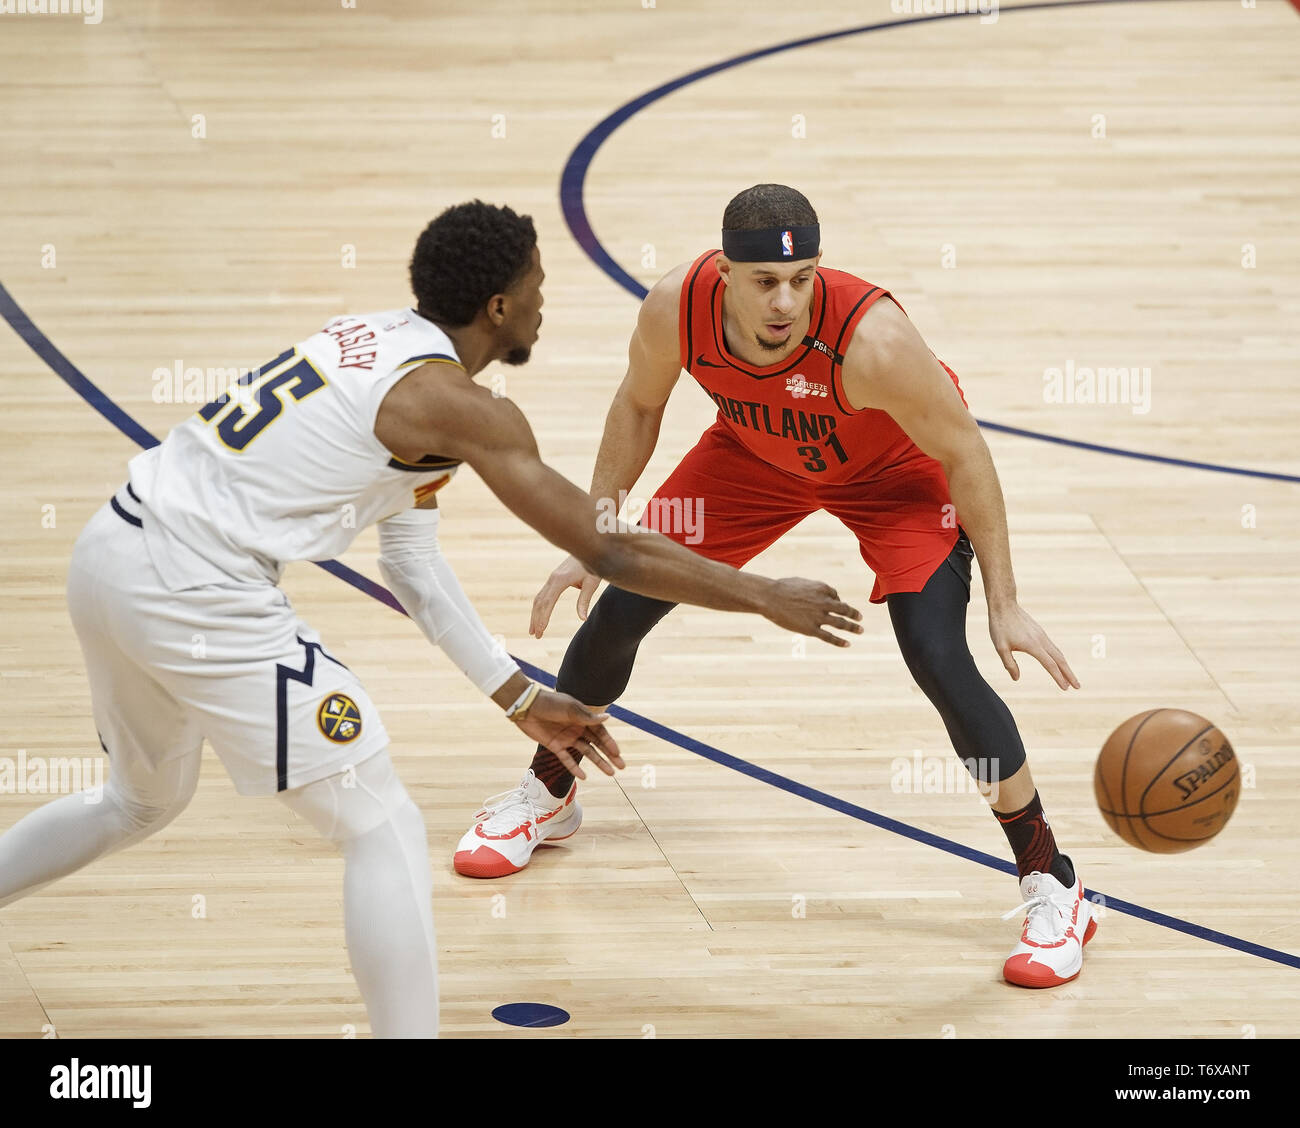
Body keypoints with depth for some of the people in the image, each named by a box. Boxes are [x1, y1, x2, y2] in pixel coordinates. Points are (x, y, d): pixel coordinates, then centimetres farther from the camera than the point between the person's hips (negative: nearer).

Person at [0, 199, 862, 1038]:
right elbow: (607, 551, -9)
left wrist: (519, 699, 21)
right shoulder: (456, 403, -10)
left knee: (145, 802, 32)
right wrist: (766, 597, 0)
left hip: (113, 554, 9)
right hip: (196, 593, -9)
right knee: (387, 831, -2)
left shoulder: (379, 343, 17)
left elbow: (413, 560, 21)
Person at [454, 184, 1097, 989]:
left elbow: (963, 454, -26)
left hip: (897, 469, -4)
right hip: (757, 452, 4)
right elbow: (639, 407, -7)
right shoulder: (677, 308, -31)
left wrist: (1005, 604, -22)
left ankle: (1053, 889, -5)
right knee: (620, 608, 4)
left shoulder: (871, 340, -42)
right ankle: (548, 795, 33)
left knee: (940, 660, -20)